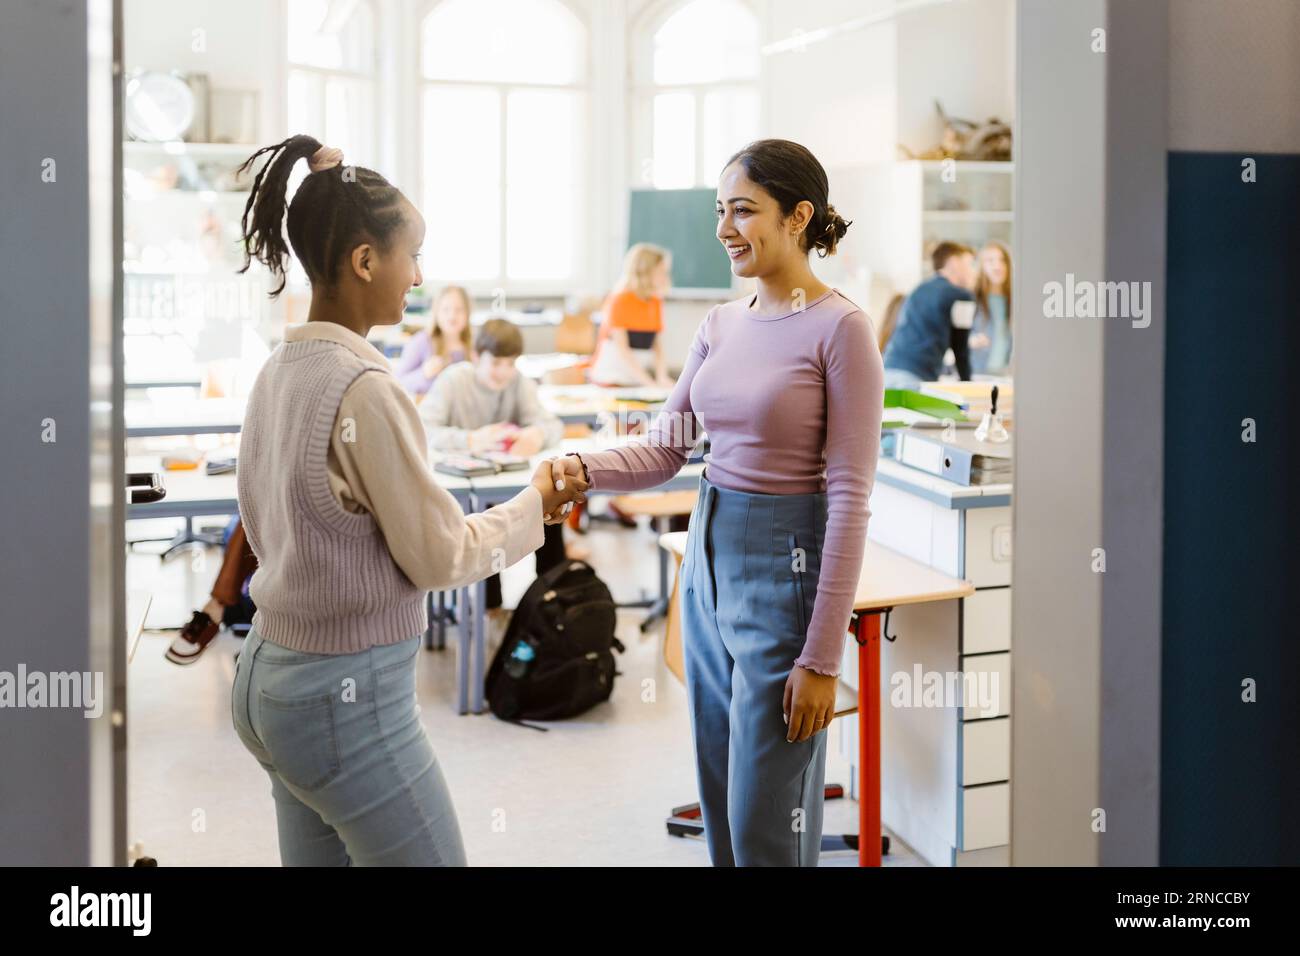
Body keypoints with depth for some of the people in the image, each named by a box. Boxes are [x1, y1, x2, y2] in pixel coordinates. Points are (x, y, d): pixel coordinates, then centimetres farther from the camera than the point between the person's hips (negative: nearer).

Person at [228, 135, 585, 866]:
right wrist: (536, 504, 1)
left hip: (270, 675, 8)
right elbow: (441, 557, -14)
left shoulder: (279, 373, 4)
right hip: (347, 694, -8)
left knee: (320, 856, 17)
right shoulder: (365, 387, -21)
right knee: (433, 856, 5)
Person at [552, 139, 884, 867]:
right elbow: (663, 450, 10)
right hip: (709, 560, 7)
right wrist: (585, 470, -13)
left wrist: (822, 656, -17)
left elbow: (849, 499, -15)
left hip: (784, 567, -7)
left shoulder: (839, 328, -12)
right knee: (721, 806, 16)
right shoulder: (722, 324, 9)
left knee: (765, 824, 0)